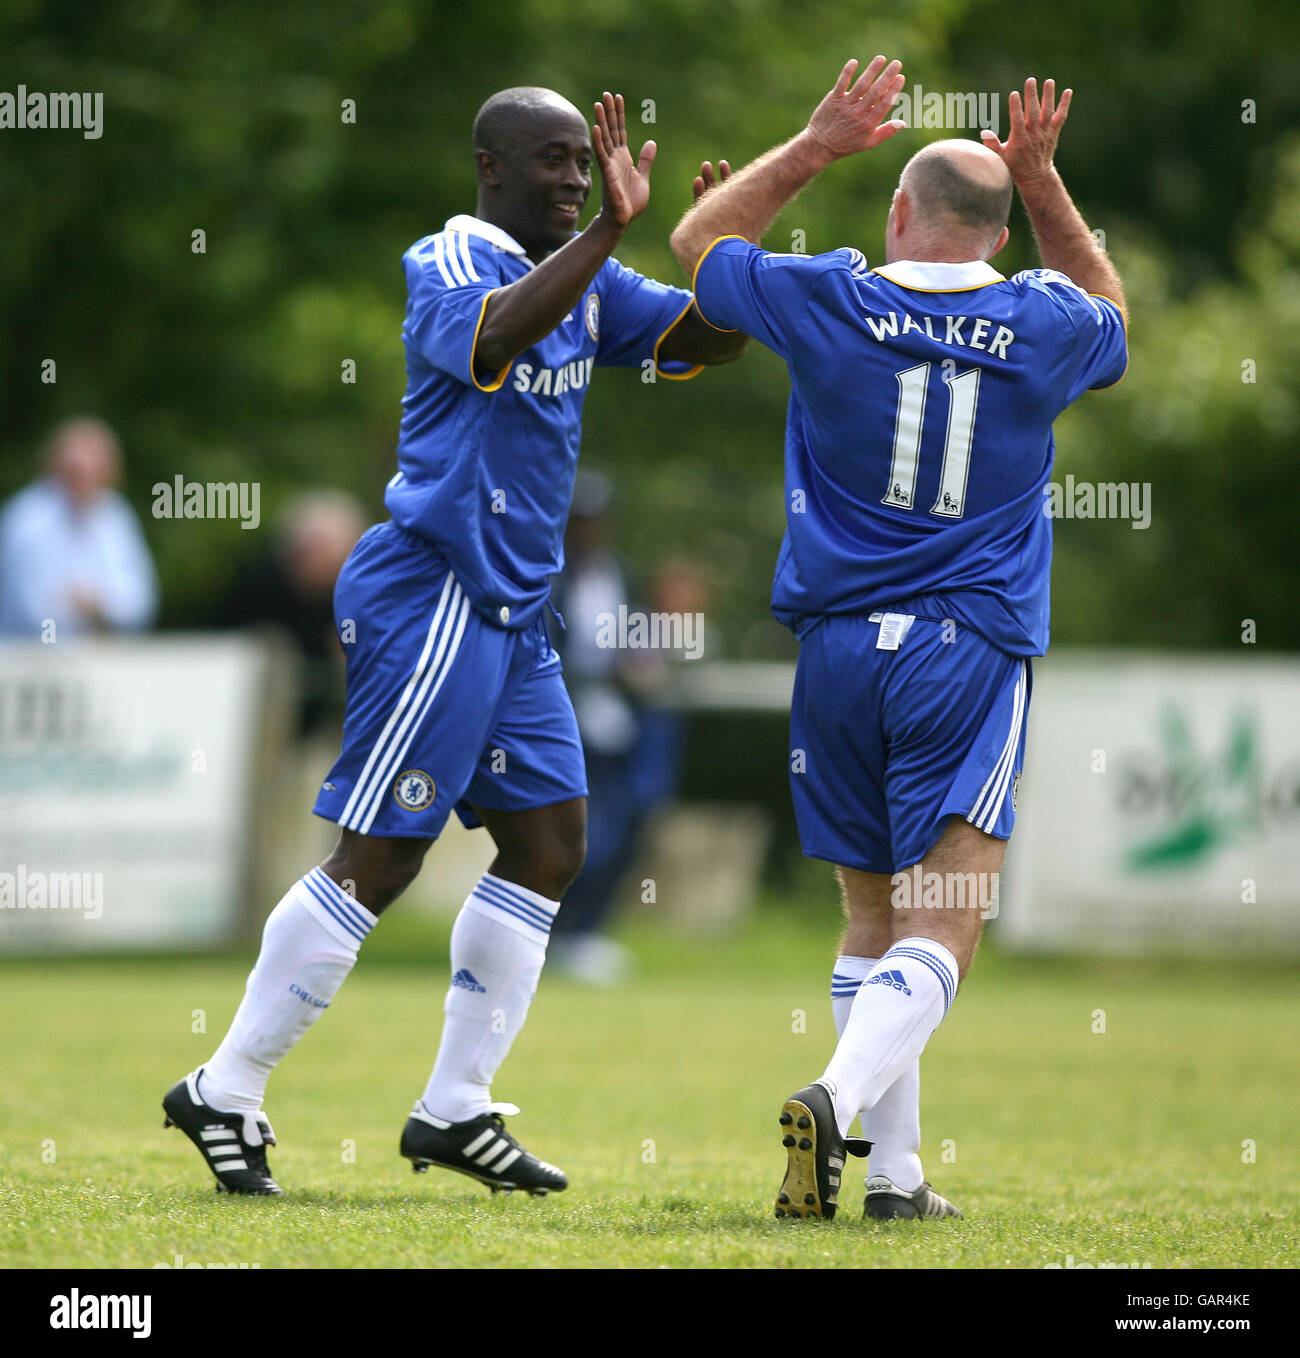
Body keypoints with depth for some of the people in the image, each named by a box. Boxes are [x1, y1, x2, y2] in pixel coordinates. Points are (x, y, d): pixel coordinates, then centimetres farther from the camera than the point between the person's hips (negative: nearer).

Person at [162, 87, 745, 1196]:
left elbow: (709, 339, 12)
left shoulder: (582, 279, 13)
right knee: (377, 861, -8)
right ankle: (227, 1094, 1)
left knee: (550, 842, 8)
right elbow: (494, 335, -35)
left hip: (510, 609, 9)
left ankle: (455, 1108, 14)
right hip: (432, 595, -9)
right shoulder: (449, 267, -13)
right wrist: (608, 232, -42)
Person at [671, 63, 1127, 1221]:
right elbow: (1109, 310, 28)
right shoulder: (1042, 329, 1)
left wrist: (814, 147, 18)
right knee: (937, 934, -7)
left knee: (873, 918, 14)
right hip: (971, 654, -2)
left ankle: (893, 1170, 11)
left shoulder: (831, 302, -2)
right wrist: (1044, 183, 22)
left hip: (839, 649, 2)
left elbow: (700, 241, 17)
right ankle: (840, 1099, -32)